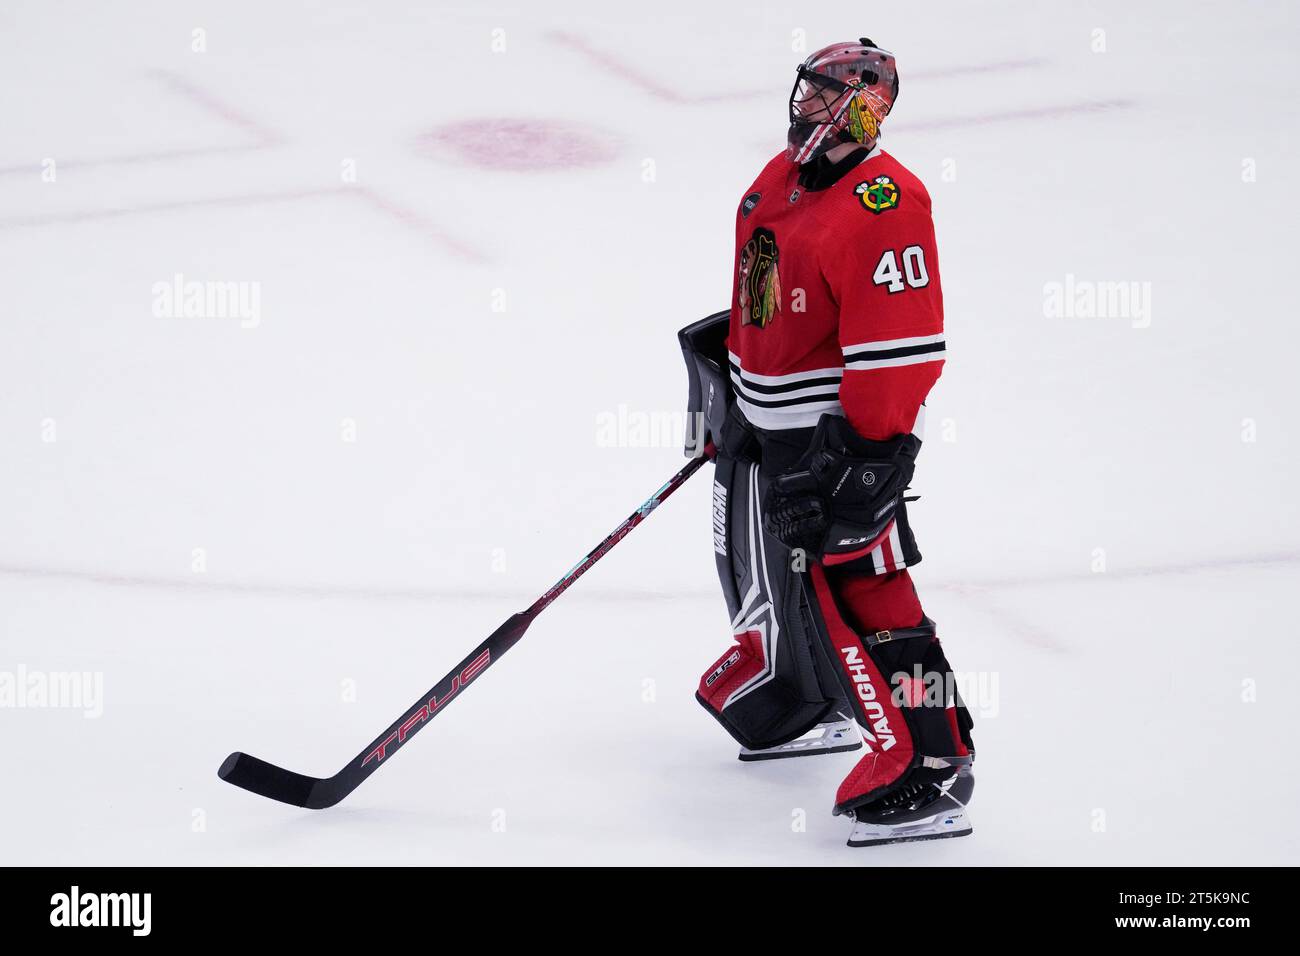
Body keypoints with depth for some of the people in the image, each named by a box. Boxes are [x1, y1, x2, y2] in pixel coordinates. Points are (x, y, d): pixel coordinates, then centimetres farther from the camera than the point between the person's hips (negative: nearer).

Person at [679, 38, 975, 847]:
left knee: (852, 590, -14)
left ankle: (925, 767, -12)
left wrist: (874, 449, -26)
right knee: (769, 579, 22)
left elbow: (902, 344, -25)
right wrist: (724, 363, 25)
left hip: (843, 430, -9)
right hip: (764, 422, 10)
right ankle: (798, 708, 44)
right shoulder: (778, 182, 9)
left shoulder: (884, 202, -21)